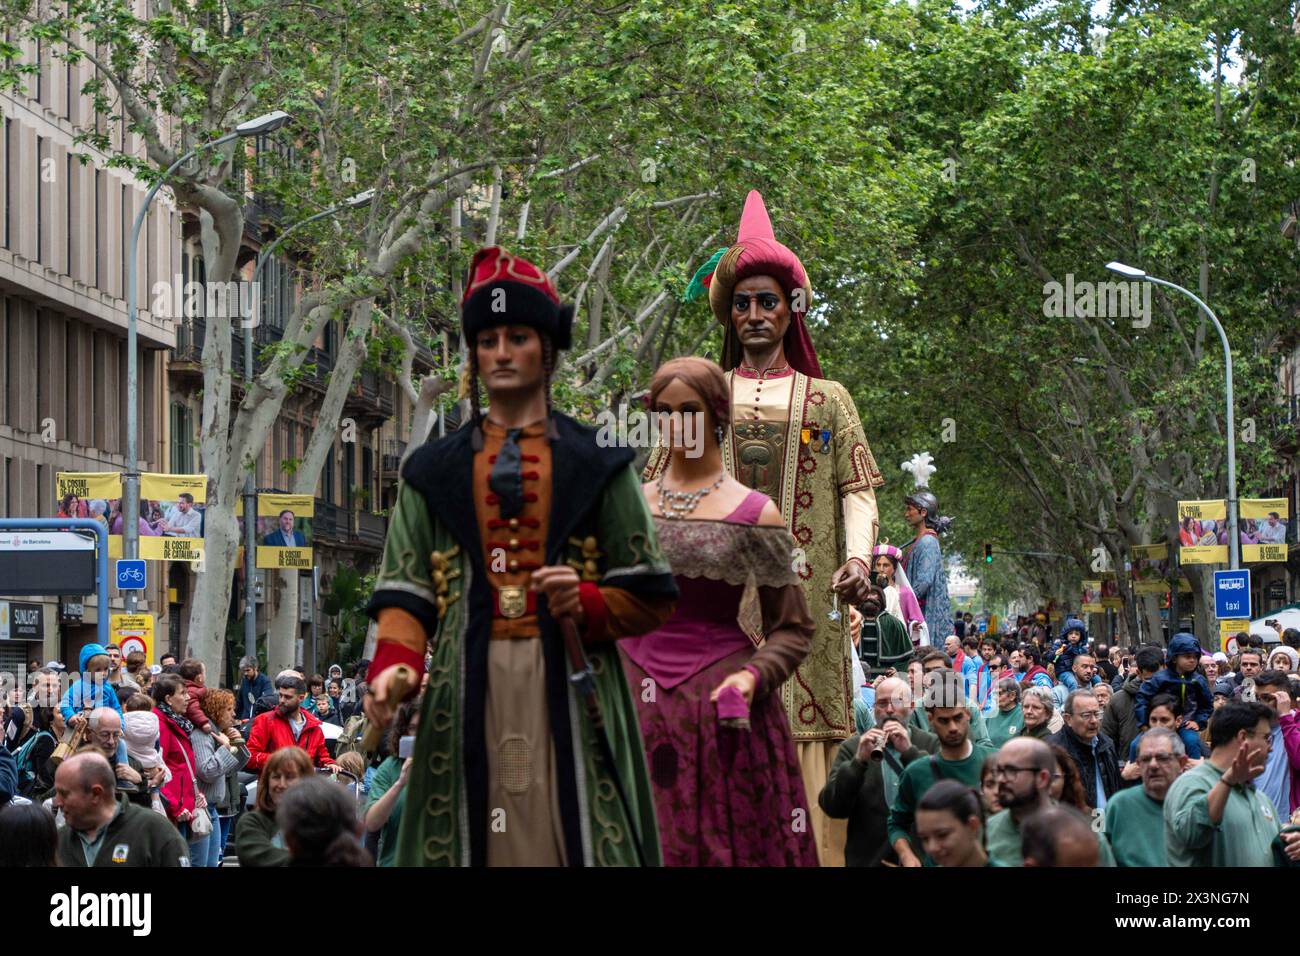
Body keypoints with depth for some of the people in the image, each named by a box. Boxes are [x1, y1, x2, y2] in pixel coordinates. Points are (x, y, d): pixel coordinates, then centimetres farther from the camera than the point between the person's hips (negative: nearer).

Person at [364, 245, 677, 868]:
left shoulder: (597, 466, 11)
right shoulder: (434, 471, 15)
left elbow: (649, 599, 8)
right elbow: (407, 593, 6)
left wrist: (587, 605, -11)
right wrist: (393, 665, -13)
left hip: (570, 684, -1)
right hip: (470, 693, 1)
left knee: (573, 832, -7)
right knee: (473, 835, -3)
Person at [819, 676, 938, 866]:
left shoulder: (931, 744, 3)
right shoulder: (852, 747, 2)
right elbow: (832, 808, -7)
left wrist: (910, 751, -18)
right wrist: (859, 760, -20)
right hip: (869, 859, 0)